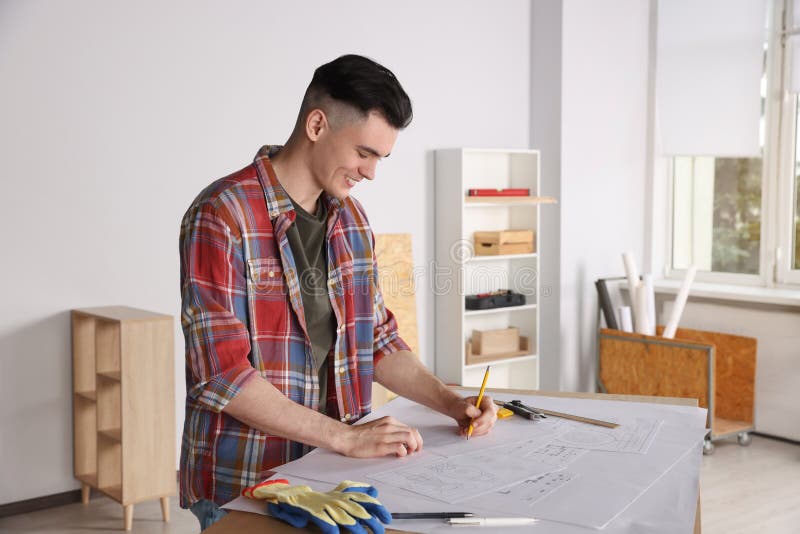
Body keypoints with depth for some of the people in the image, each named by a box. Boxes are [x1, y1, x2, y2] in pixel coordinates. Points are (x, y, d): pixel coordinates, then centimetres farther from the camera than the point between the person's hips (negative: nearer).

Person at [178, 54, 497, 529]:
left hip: (327, 473, 6)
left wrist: (451, 402, 0)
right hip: (241, 488, -6)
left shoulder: (352, 219, 6)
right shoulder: (221, 217, -16)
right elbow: (222, 374, -22)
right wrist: (347, 437, -22)